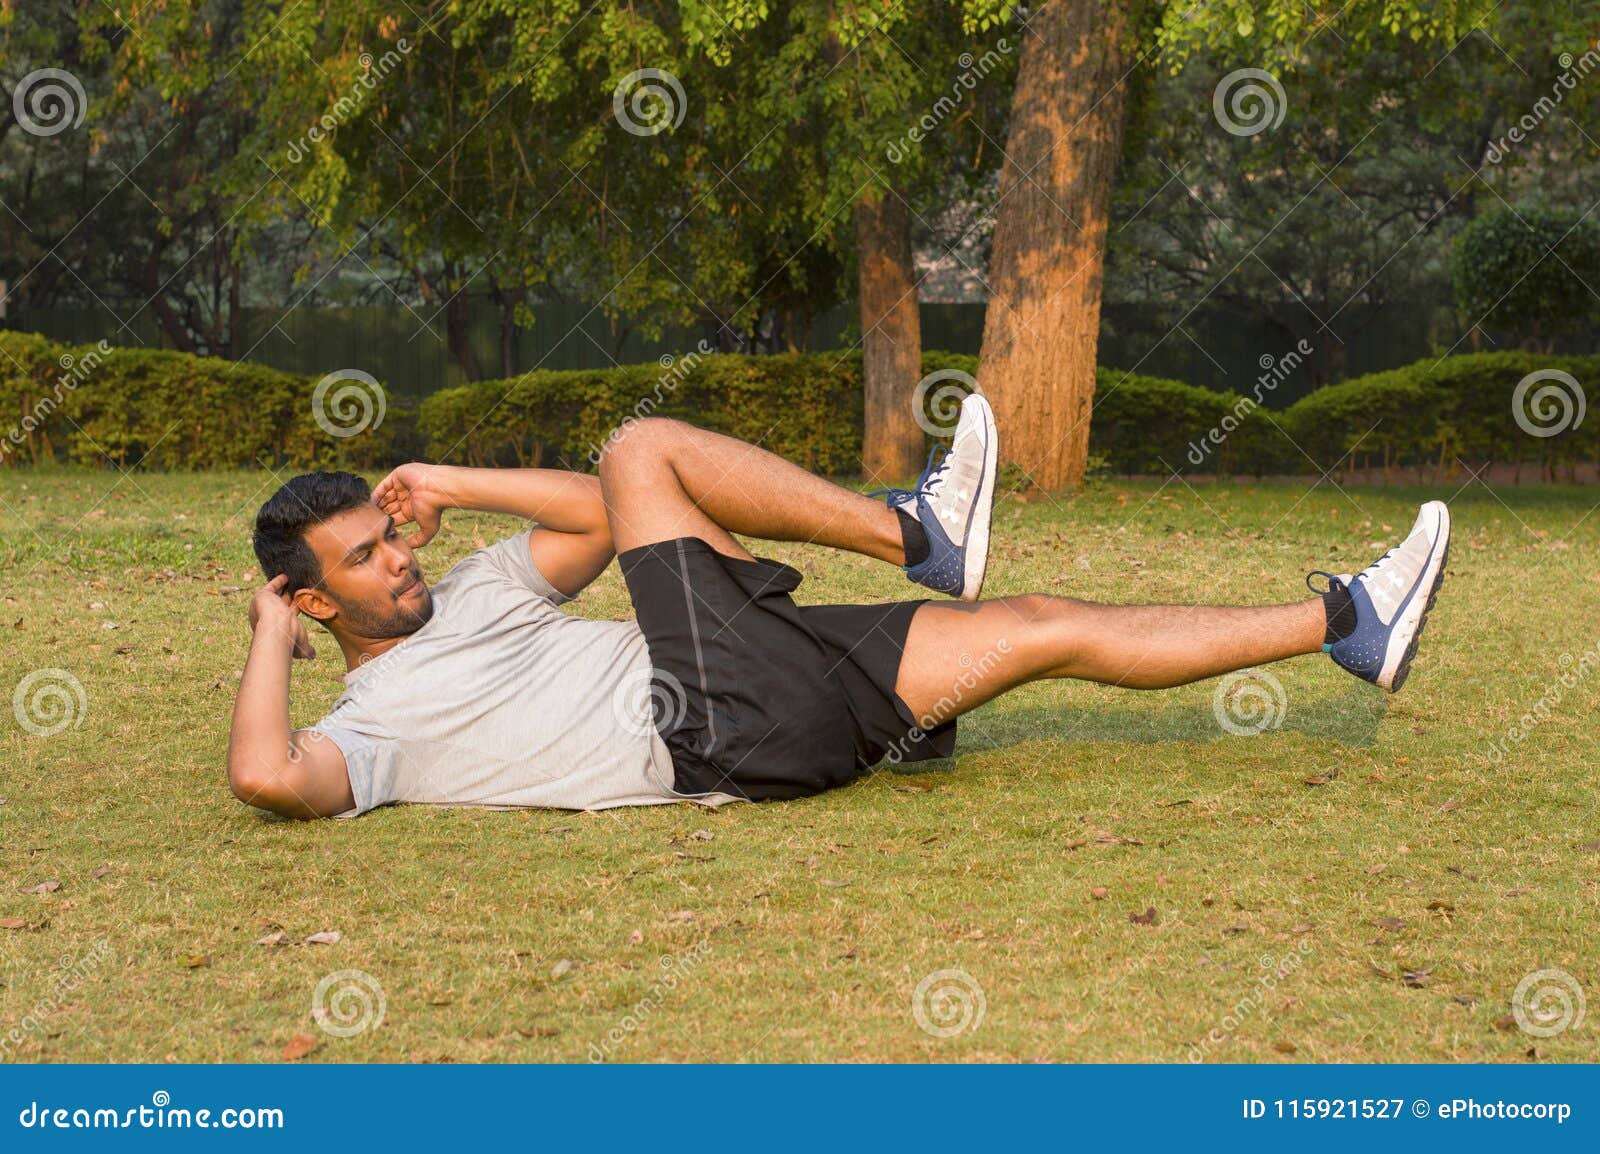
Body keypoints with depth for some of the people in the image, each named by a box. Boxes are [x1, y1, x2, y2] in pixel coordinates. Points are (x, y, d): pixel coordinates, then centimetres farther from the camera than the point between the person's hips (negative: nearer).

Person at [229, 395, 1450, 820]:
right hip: (707, 721, -8)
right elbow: (268, 775, -20)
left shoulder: (465, 598, 25)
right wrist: (273, 637, -6)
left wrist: (451, 487, 15)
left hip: (776, 692, 8)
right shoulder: (369, 726, 1)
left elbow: (597, 519, 24)